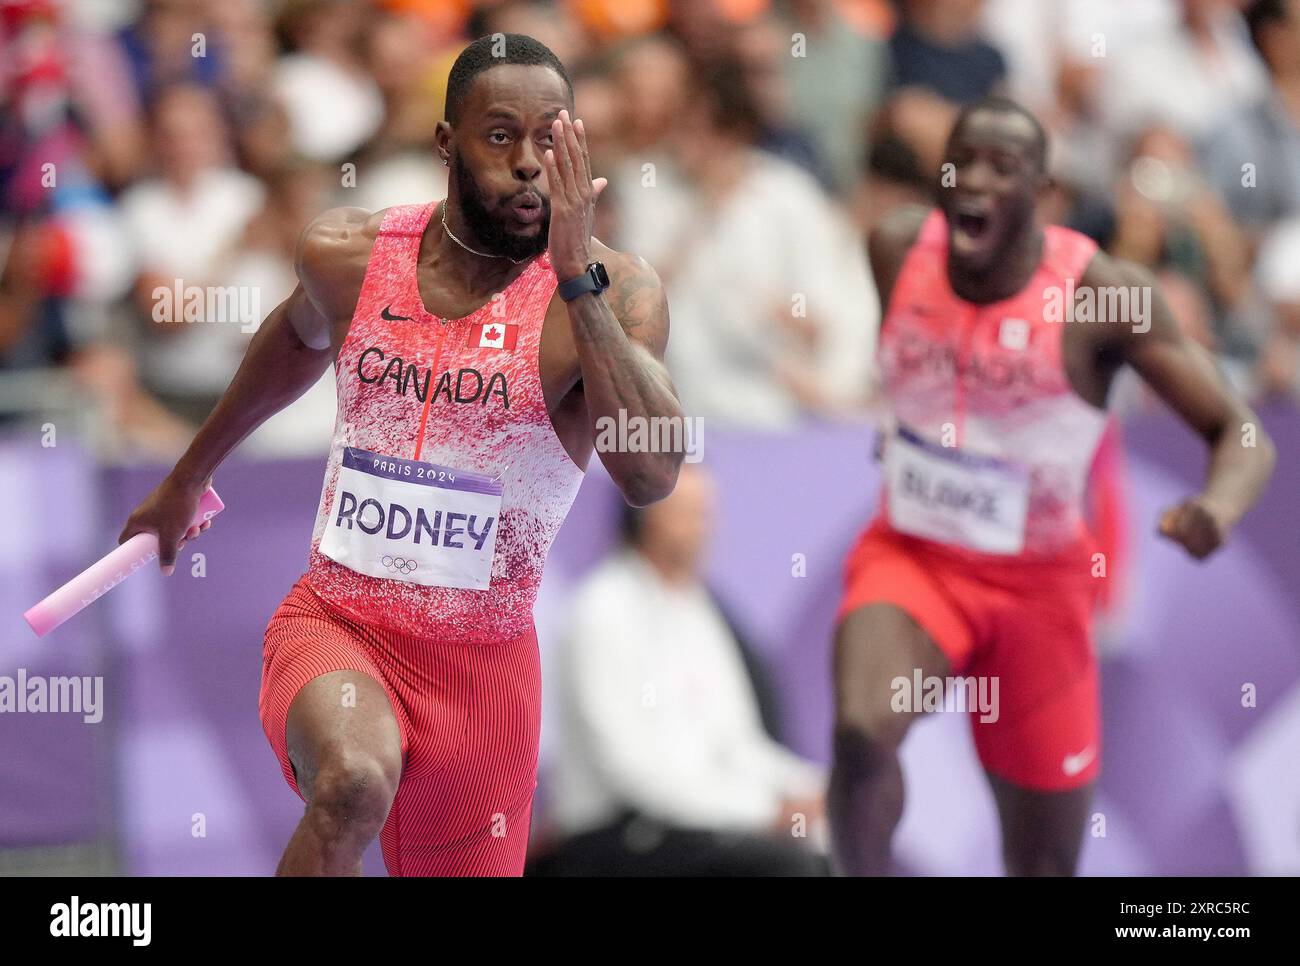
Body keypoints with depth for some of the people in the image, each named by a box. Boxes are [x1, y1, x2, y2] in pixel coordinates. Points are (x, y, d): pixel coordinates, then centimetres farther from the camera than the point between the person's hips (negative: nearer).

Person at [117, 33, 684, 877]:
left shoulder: (612, 291, -14)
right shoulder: (348, 255, -5)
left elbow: (651, 476, -31)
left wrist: (576, 275, -36)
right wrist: (189, 475, 33)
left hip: (482, 662, 0)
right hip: (334, 622, 0)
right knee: (355, 780, -34)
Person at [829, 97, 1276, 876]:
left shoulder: (1100, 292, -18)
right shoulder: (899, 250, -8)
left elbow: (1243, 435, -20)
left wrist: (1219, 510, -40)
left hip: (1038, 585, -1)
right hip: (909, 557, 1)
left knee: (1046, 865, 7)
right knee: (860, 732, -31)